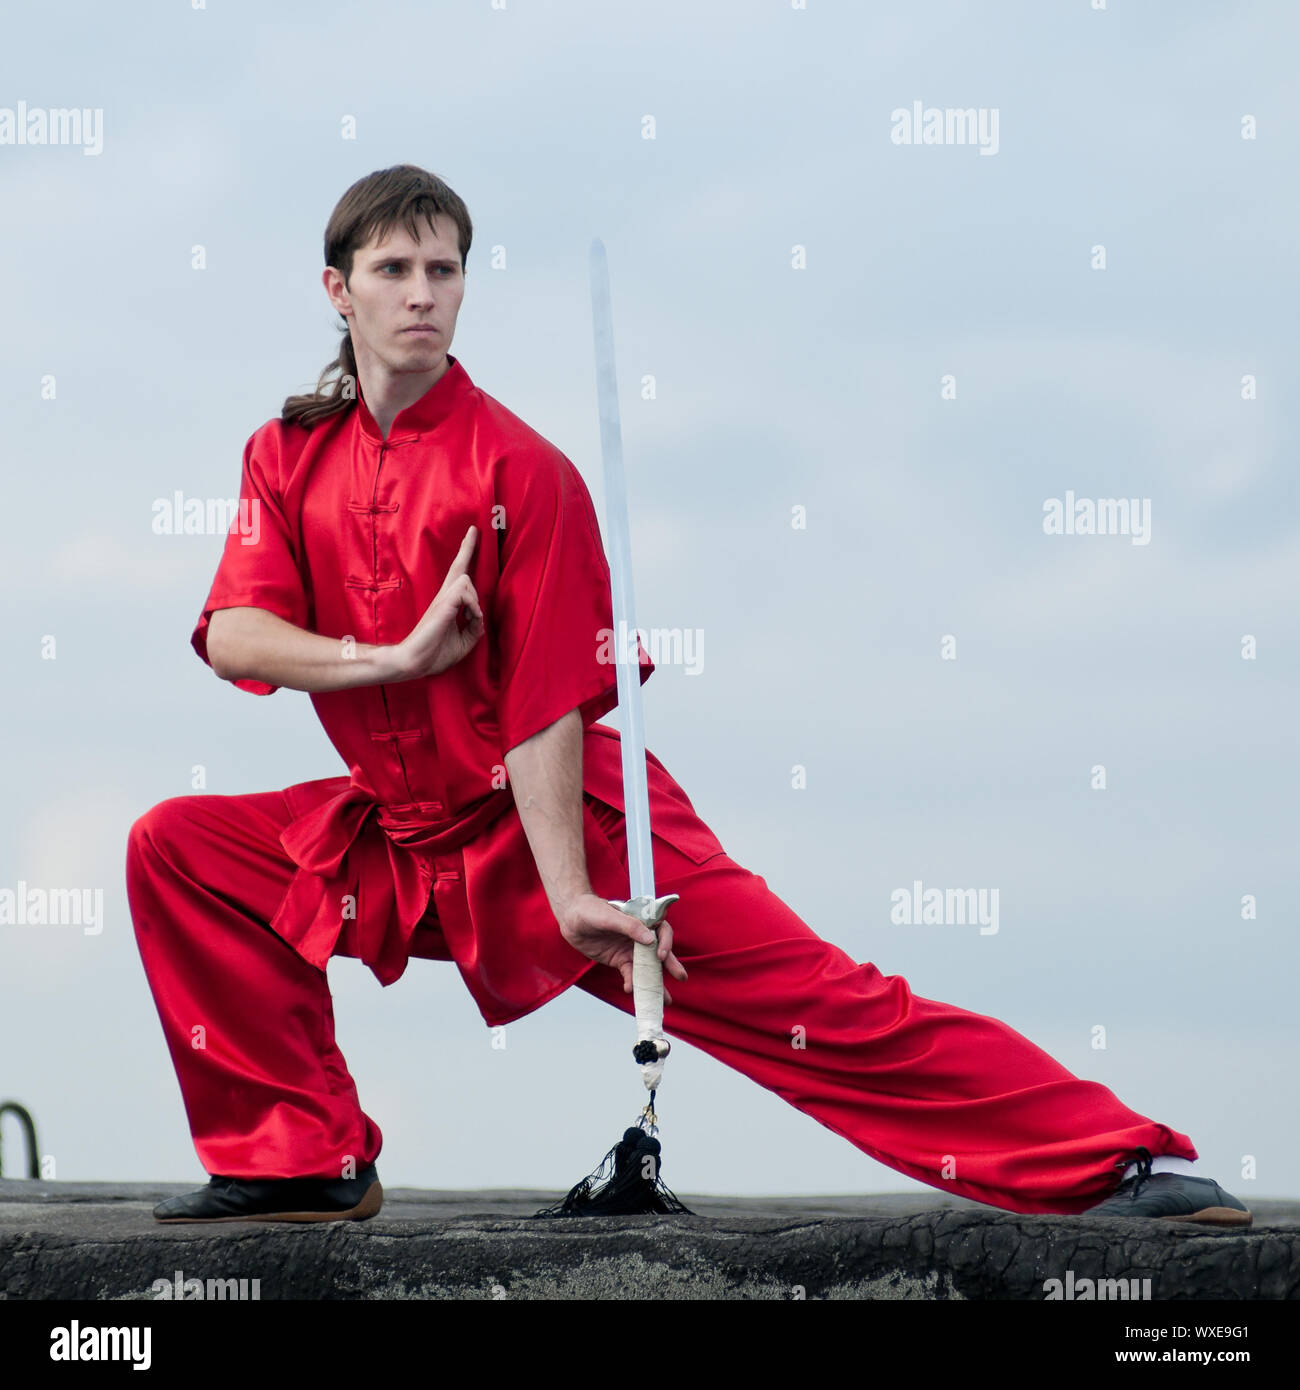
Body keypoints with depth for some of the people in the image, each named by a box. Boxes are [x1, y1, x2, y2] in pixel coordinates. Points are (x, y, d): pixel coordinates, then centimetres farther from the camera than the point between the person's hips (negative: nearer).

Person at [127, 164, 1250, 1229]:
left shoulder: (519, 469, -14)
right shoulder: (289, 456, 2)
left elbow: (545, 708, -17)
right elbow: (234, 638, -10)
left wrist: (570, 897, -25)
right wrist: (395, 656, -24)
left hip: (562, 826, -5)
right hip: (399, 840, 5)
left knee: (825, 1005, -13)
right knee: (175, 847, -5)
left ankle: (1122, 1161, -15)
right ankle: (302, 1157, 3)